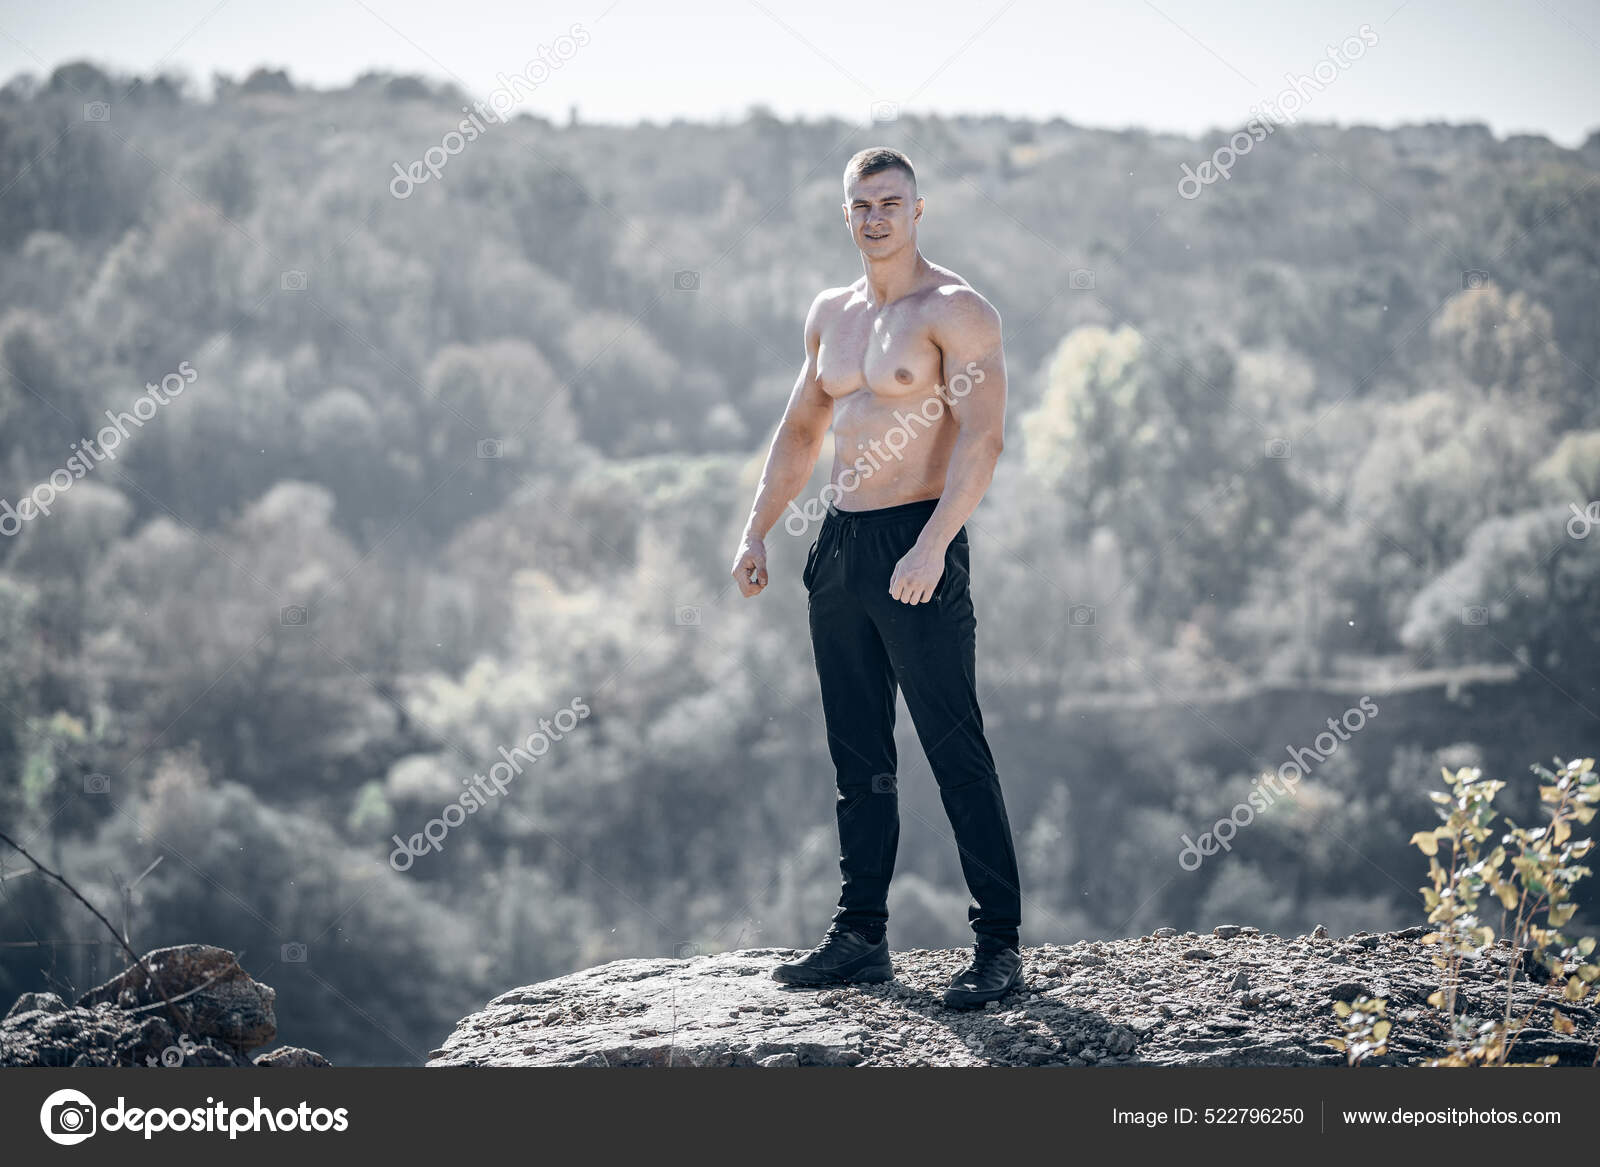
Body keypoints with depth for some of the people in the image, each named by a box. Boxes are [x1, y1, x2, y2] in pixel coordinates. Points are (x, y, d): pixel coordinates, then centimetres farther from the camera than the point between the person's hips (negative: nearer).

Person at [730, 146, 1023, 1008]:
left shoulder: (954, 310, -9)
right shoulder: (831, 314, 14)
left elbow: (980, 437, -18)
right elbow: (800, 430, 24)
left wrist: (930, 548, -28)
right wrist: (756, 533, 15)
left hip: (917, 544, -7)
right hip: (840, 545, 7)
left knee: (955, 751, -7)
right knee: (857, 756, 10)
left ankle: (999, 943, -2)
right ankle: (861, 936, 17)